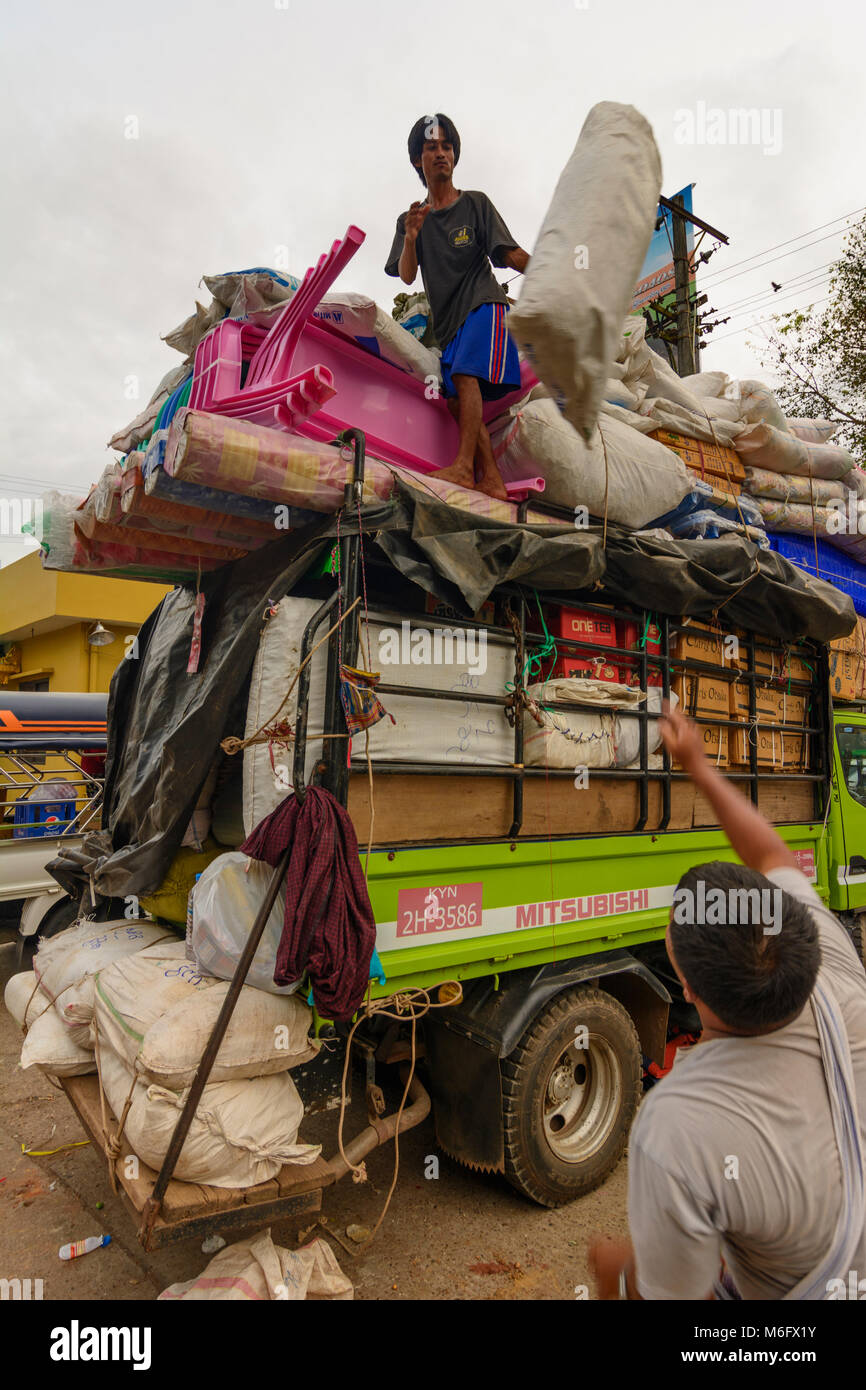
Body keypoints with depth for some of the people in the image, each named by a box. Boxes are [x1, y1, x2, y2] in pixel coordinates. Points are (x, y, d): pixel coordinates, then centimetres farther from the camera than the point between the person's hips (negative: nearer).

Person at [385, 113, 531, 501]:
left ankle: (464, 468, -35)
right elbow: (406, 277, 1)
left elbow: (509, 254, -1)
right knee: (457, 401, -6)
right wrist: (410, 239, -19)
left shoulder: (476, 204, 8)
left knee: (466, 375, -27)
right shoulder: (410, 220, 15)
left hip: (483, 304, -5)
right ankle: (492, 481, -8)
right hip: (448, 319, 5)